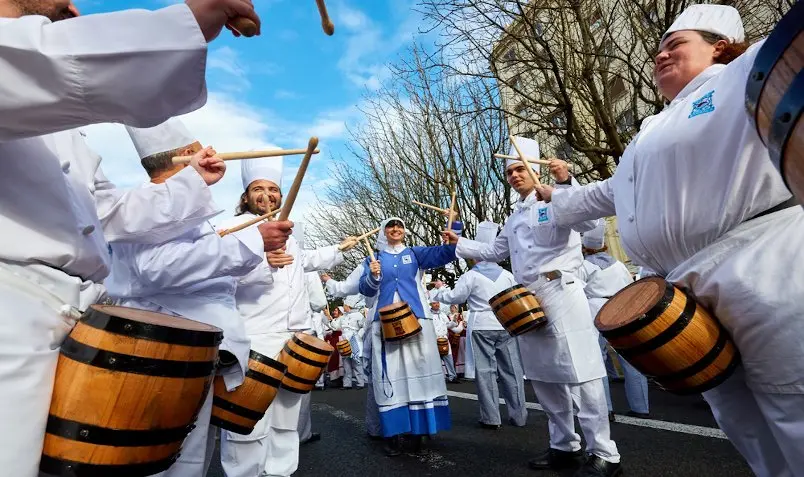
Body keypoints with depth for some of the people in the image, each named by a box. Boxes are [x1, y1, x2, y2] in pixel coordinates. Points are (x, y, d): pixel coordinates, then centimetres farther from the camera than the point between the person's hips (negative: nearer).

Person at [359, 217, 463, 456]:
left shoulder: (415, 254, 13)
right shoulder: (374, 259, 15)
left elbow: (445, 253, -1)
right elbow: (366, 290, 6)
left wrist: (454, 225, -14)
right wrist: (373, 276, -15)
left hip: (416, 319, 0)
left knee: (418, 369, 0)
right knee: (391, 373, -1)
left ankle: (417, 428, 12)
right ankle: (394, 432, 6)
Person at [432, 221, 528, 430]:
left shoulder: (471, 276, -6)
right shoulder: (507, 275, 4)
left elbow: (453, 297, 0)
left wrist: (439, 289, 17)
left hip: (481, 328, -3)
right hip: (505, 326, 4)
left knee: (486, 371, 4)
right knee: (511, 370, 10)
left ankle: (491, 418, 9)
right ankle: (518, 415, 19)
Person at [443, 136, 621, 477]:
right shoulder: (515, 216, 21)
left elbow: (588, 222, -19)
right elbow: (495, 252, 29)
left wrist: (566, 182, -29)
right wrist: (459, 243, 25)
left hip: (560, 294, -7)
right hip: (527, 301, 8)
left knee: (580, 375, -5)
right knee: (545, 378, 12)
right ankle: (564, 447, 27)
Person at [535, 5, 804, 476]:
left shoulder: (749, 73, 8)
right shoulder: (654, 134, 28)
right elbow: (604, 194, 37)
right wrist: (547, 193, 42)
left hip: (760, 270, -7)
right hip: (686, 297, 7)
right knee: (753, 434, 14)